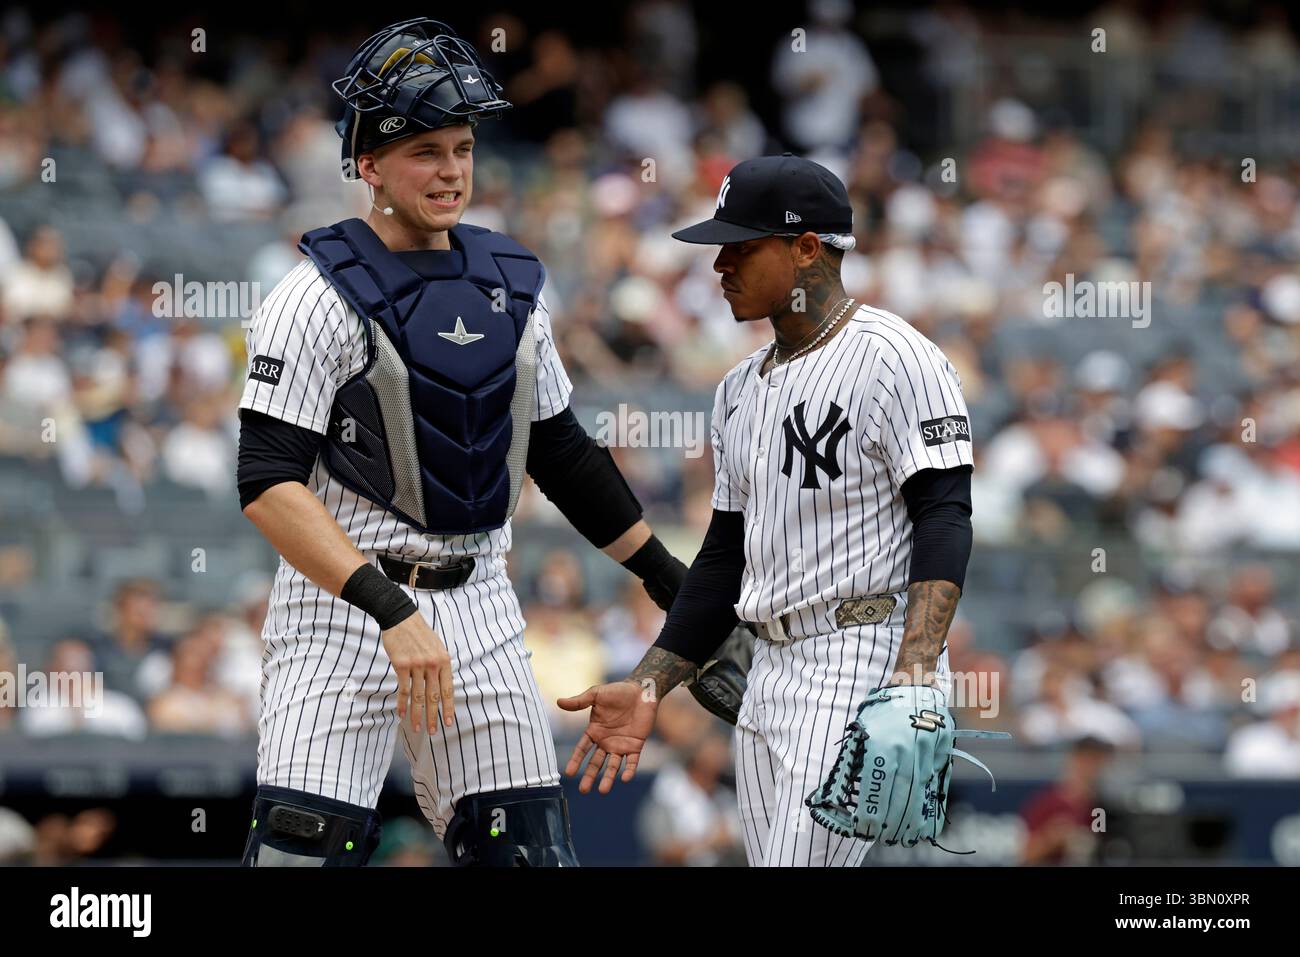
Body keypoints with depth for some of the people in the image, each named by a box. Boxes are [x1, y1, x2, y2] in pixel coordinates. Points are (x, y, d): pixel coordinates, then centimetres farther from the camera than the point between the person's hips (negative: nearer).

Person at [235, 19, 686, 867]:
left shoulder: (512, 284, 11)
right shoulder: (321, 295, -8)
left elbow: (561, 452, 23)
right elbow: (268, 485, -17)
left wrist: (669, 578, 23)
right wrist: (391, 610, -27)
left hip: (480, 608, 6)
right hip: (342, 606, -6)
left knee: (527, 845, 2)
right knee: (304, 845, -15)